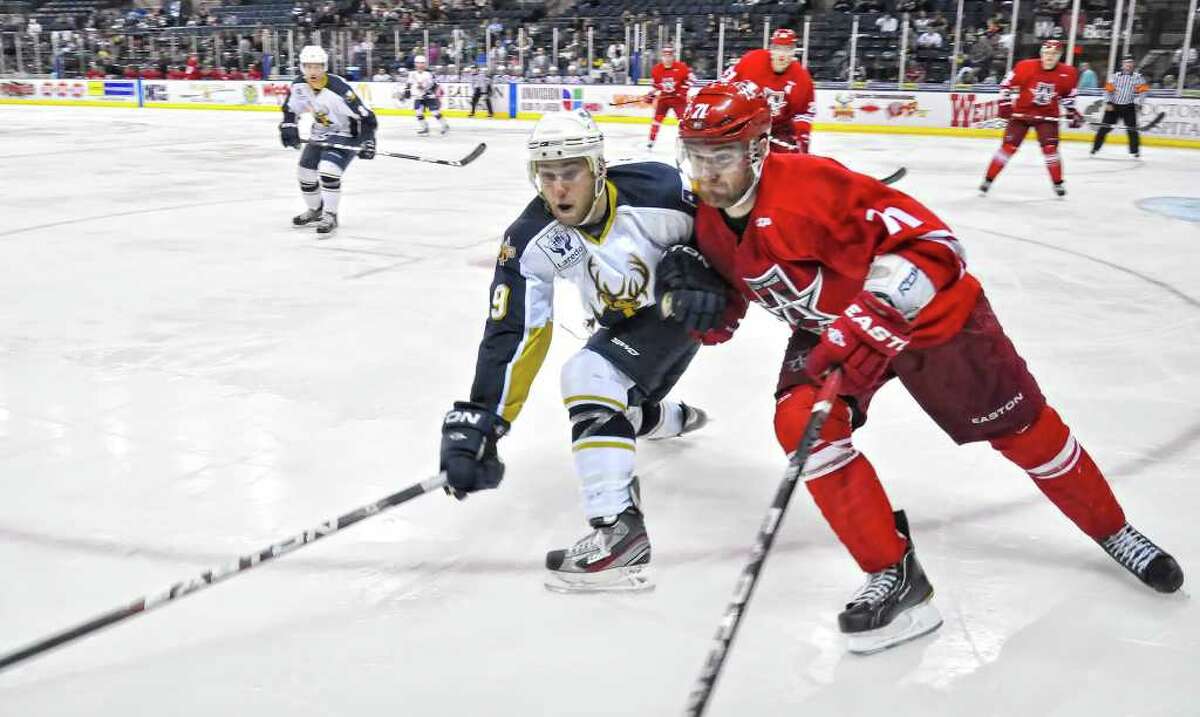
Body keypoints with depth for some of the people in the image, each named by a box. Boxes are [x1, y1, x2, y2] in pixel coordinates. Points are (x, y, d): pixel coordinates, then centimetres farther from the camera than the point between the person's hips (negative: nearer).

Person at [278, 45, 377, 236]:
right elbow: (290, 108, 10)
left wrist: (368, 141, -36)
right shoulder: (299, 85, -10)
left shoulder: (338, 88, -30)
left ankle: (330, 216, -12)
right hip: (319, 134, 8)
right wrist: (288, 126, -4)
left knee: (328, 170, -26)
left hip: (345, 133, -7)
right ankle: (316, 211, 33)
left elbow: (366, 116, -29)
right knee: (305, 172, 9)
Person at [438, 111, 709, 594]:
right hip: (622, 323, 6)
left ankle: (618, 528, -29)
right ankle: (675, 419, 55)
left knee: (590, 375, -26)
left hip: (681, 306, -5)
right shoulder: (531, 241, -23)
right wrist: (476, 422, -33)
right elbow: (511, 335, -26)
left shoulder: (657, 191, -32)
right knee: (616, 407, 17)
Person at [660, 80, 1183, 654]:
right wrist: (696, 296, -18)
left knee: (1021, 427, 4)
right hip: (829, 327, 6)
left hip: (928, 310, -5)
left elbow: (929, 241, -33)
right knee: (801, 422, -19)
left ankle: (1113, 532, 33)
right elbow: (723, 318, 4)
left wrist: (868, 325, -42)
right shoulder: (708, 223, -7)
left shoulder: (807, 185, -31)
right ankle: (893, 573, -6)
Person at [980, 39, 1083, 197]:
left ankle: (1058, 183, 6)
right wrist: (1005, 104, -11)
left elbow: (1068, 94, 11)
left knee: (1050, 147, -10)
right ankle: (988, 180, 3)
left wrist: (1072, 113, 7)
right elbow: (1007, 84, -7)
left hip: (1047, 115, 2)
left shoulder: (1067, 73, -6)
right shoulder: (1026, 67, -16)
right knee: (1009, 146, -6)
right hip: (1021, 113, -1)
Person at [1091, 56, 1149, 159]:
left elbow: (1142, 91, -4)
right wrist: (1108, 103, -9)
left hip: (1128, 107, -1)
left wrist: (1137, 103, -15)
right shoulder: (1115, 76, 2)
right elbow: (1108, 90, 1)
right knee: (1105, 127, -1)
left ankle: (1135, 151, 1)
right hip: (1113, 105, 1)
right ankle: (1095, 148, 7)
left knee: (1132, 129, -6)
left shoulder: (1138, 77, -1)